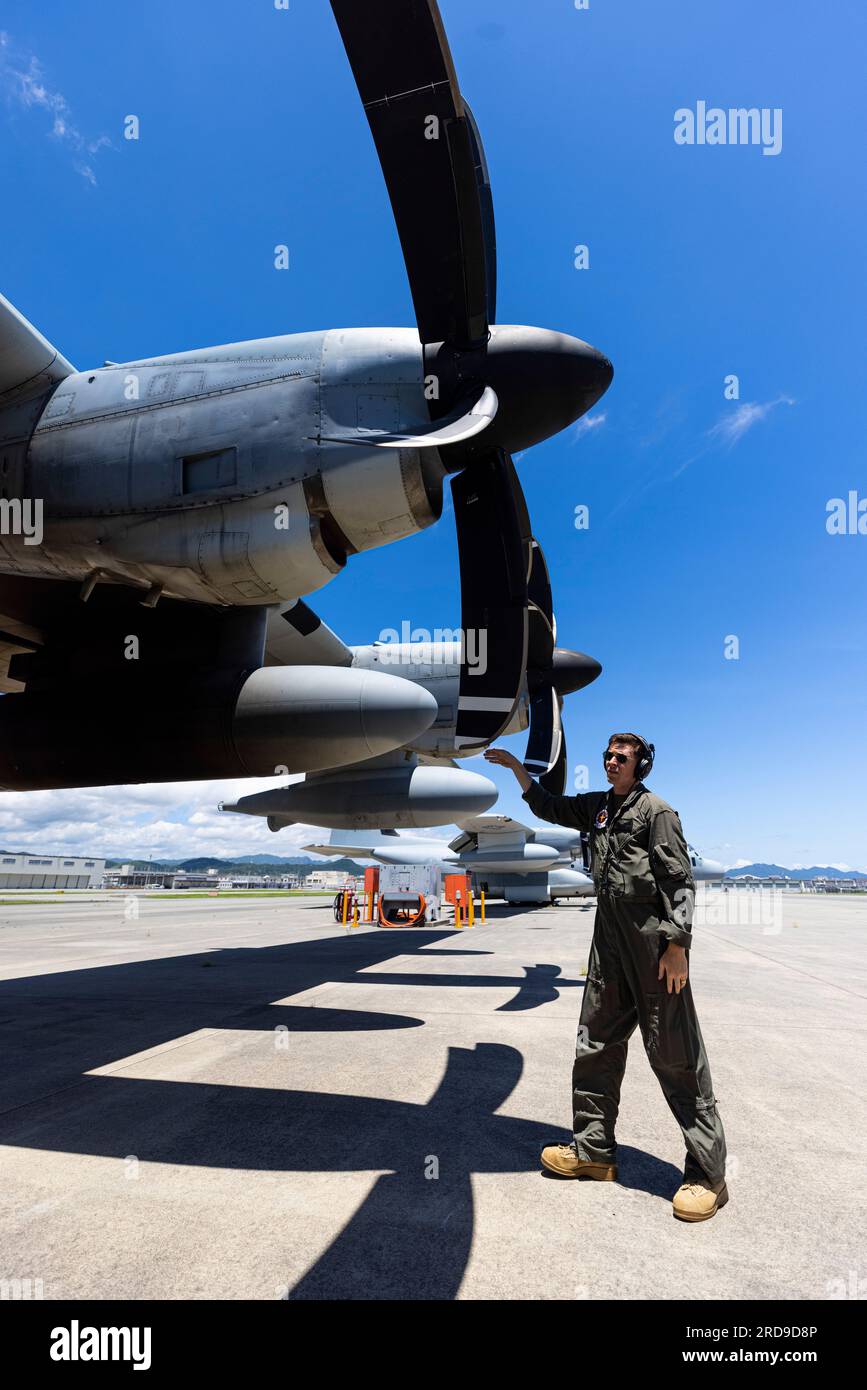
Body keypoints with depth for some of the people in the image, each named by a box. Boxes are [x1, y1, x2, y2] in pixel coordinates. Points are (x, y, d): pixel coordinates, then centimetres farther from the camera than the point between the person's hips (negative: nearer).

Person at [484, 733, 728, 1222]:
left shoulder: (656, 811, -7)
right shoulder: (598, 807, 15)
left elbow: (680, 882, -12)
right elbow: (548, 806, 26)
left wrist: (677, 945, -18)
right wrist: (517, 766, 15)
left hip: (654, 944, -8)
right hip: (610, 943, 8)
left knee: (675, 1054, -3)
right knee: (596, 1046, 13)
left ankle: (708, 1172, 8)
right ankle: (593, 1150, 26)